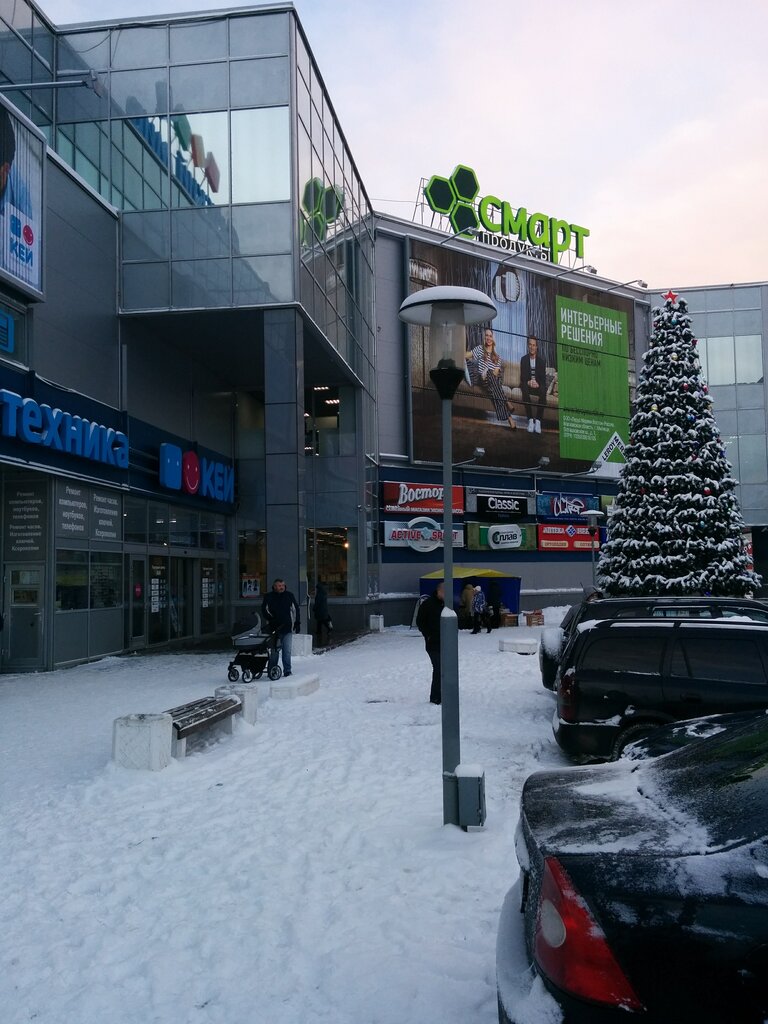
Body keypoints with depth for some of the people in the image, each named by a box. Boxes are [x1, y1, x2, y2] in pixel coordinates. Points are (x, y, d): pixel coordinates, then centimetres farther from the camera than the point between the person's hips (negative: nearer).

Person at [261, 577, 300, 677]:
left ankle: (287, 670, 4)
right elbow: (264, 611, 7)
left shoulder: (289, 596, 7)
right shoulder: (269, 597, 3)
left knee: (287, 651, -1)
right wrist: (269, 621, -7)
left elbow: (296, 609, 12)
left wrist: (297, 623, 7)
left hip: (287, 628, 1)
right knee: (274, 651, 3)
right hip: (274, 629, -1)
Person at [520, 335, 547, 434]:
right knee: (525, 390, -36)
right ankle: (530, 419, -35)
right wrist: (528, 382, -19)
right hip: (527, 384, 0)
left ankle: (538, 420, -33)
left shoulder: (541, 361, 11)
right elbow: (522, 376, 2)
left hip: (538, 385, 0)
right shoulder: (524, 359, 8)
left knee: (543, 392, -34)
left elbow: (543, 378, 4)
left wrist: (538, 384, -18)